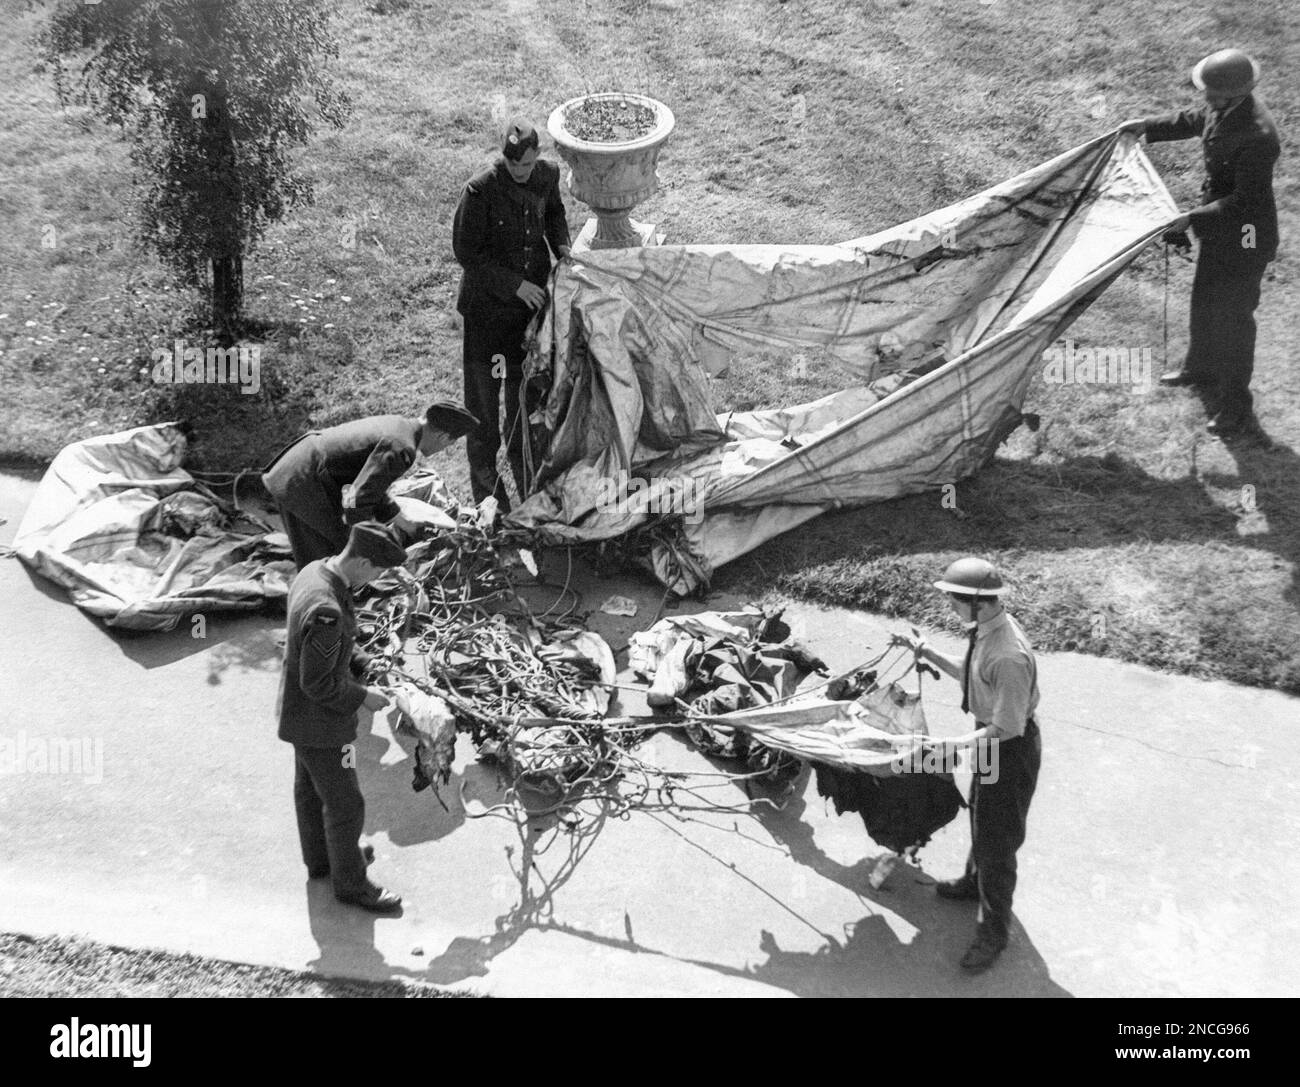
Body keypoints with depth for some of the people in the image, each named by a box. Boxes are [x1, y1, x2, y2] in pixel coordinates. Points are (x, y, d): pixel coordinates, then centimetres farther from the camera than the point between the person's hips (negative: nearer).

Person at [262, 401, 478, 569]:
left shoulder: (394, 424, 11)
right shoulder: (402, 449, -20)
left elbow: (372, 488, 21)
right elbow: (358, 501, -25)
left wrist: (409, 529, 24)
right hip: (304, 483, -10)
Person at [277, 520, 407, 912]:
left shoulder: (312, 571, -8)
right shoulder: (327, 612, -38)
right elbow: (317, 685, -29)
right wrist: (362, 697, -15)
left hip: (299, 709, 9)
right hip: (319, 723, -9)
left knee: (310, 789, 28)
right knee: (344, 805, 11)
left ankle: (320, 858, 50)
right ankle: (350, 882, 31)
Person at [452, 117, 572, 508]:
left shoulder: (547, 176, -5)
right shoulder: (480, 189, -22)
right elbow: (466, 251, -17)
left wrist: (561, 245, -3)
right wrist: (514, 284, -20)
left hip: (532, 299, 5)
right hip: (487, 304, -5)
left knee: (526, 390, 18)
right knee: (484, 391, 4)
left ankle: (525, 474, 37)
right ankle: (488, 496, 18)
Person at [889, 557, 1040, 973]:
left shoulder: (1007, 656, -36)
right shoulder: (985, 630, -7)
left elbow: (1008, 726, -30)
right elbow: (970, 675, 10)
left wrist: (958, 744, -25)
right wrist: (925, 651, 7)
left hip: (1010, 748, -9)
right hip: (991, 739, 9)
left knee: (997, 838, 7)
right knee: (981, 818, 30)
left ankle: (994, 932, 25)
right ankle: (974, 883, 56)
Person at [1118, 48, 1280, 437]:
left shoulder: (1257, 136, -34)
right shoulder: (1221, 109, -8)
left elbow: (1243, 201, -31)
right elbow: (1195, 120, 16)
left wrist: (1191, 219, -32)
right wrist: (1148, 126, 15)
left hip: (1244, 238, -9)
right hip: (1219, 229, 9)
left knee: (1232, 316, 4)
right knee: (1204, 300, 26)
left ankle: (1236, 407, 19)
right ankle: (1200, 368, 51)